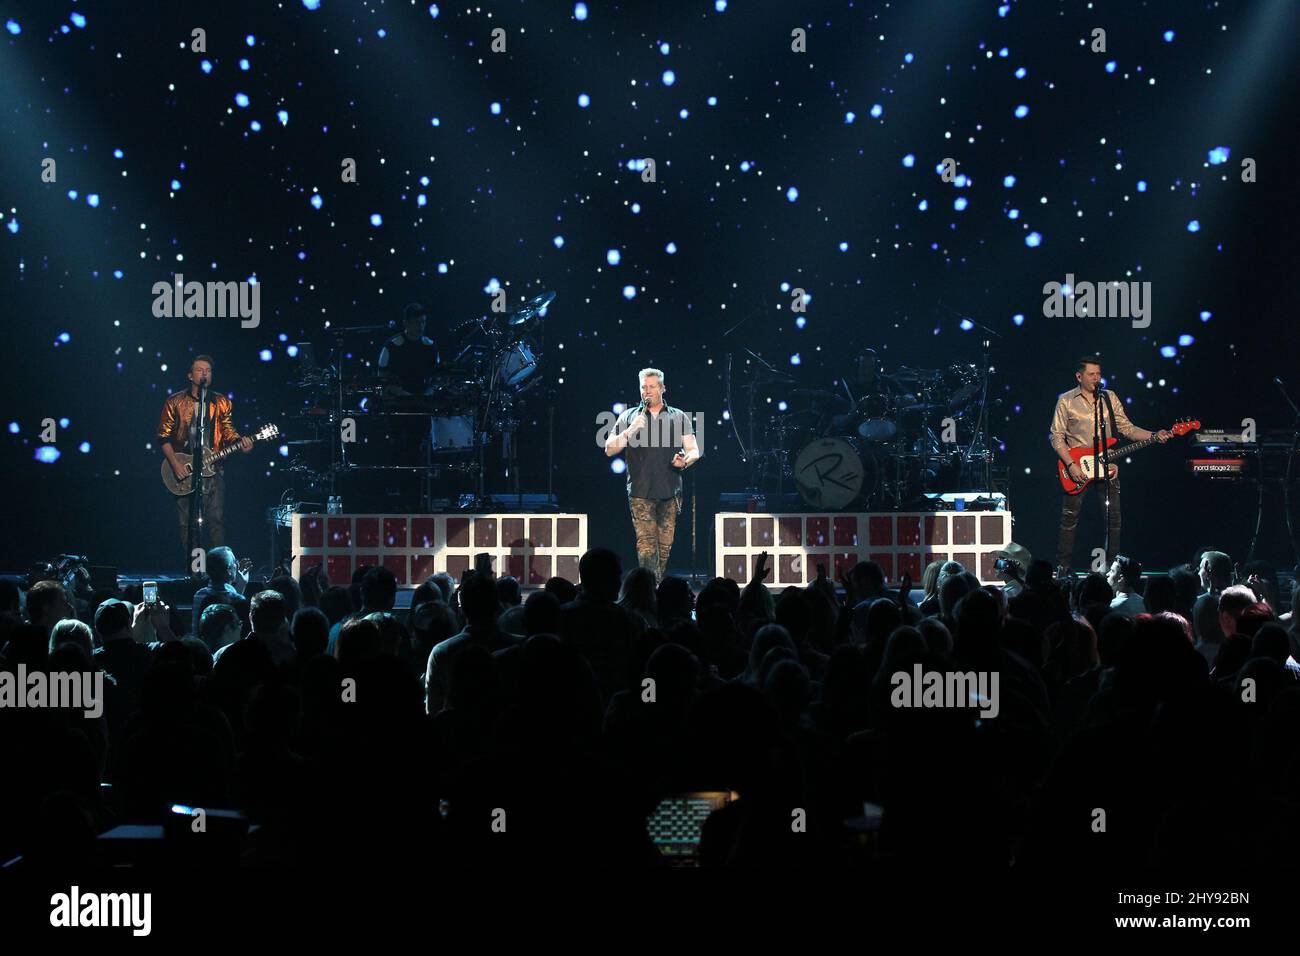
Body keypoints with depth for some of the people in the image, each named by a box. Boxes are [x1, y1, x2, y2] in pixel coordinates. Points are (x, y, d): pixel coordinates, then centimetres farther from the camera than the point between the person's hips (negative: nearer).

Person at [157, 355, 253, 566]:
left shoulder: (221, 403, 9)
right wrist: (175, 464, -8)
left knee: (217, 521, -8)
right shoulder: (175, 402, 3)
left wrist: (240, 442, -11)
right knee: (187, 524, 0)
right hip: (184, 472, -1)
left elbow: (228, 432, 12)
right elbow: (164, 436, 3)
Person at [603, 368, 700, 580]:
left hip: (670, 492, 2)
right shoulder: (629, 417, 11)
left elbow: (694, 450, 11)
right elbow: (609, 450, 6)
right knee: (646, 545, -12)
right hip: (640, 493, -2)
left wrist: (685, 461, -12)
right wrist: (630, 431, -9)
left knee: (665, 546, 3)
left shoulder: (679, 417, 13)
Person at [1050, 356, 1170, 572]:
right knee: (1069, 519, -3)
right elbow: (1057, 436, -4)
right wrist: (1071, 465, -14)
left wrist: (1154, 436, -5)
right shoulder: (1066, 401, -1)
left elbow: (1126, 427, 9)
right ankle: (1063, 568, 5)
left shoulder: (1110, 398, 10)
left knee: (1114, 519, 3)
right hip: (1077, 469, -3)